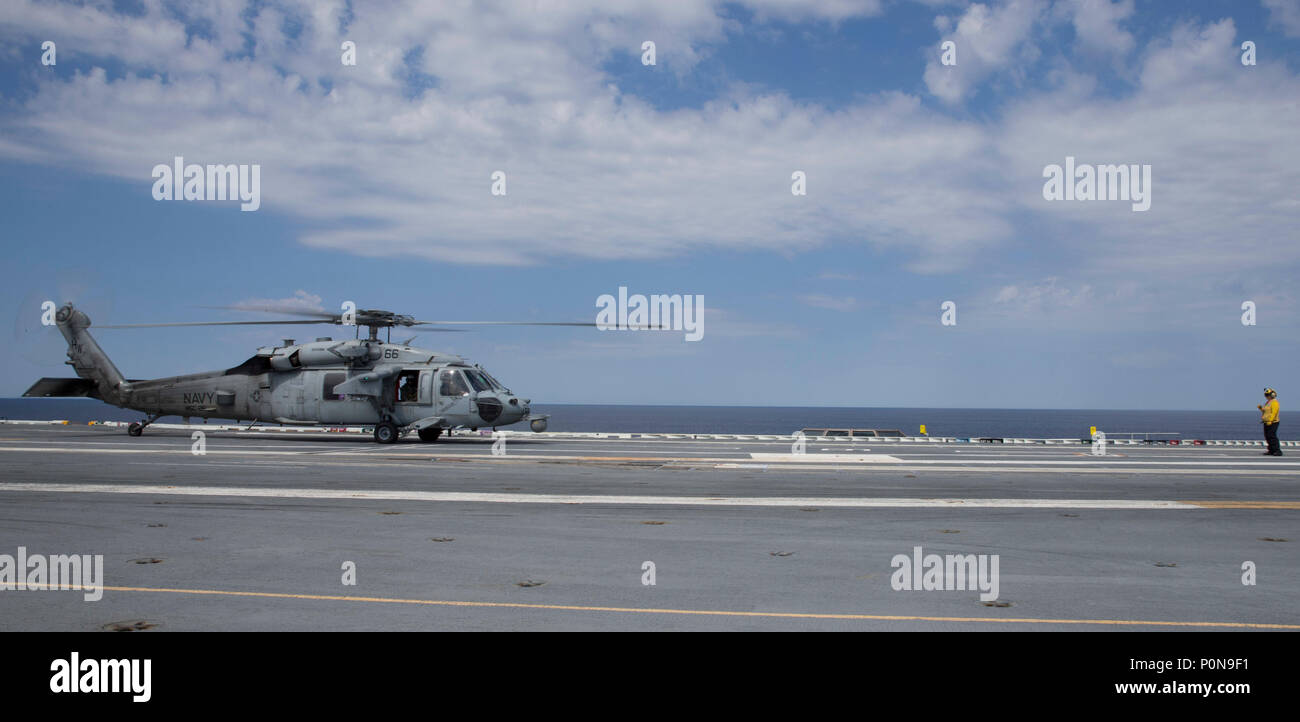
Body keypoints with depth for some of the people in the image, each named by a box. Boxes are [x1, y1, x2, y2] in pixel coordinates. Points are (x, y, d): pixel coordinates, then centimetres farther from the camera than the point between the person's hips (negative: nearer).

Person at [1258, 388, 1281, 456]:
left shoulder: (1274, 402, -12)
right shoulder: (1268, 402, 18)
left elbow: (1274, 412, -20)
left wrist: (1270, 421, -27)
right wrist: (1261, 408, 9)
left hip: (1272, 422, -10)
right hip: (1267, 422, 10)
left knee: (1272, 436, -13)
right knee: (1267, 437, 10)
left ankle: (1278, 451, -12)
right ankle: (1271, 450, 16)